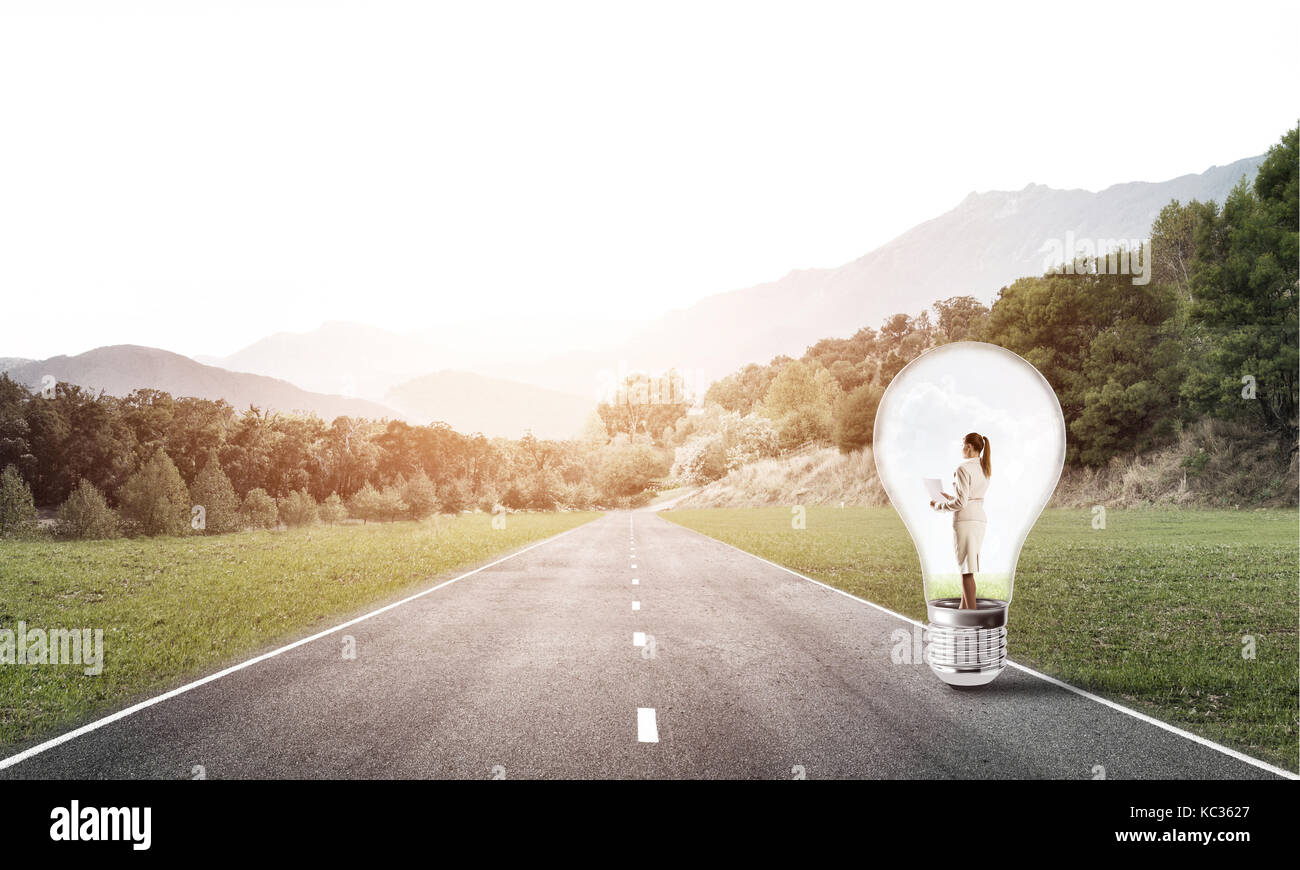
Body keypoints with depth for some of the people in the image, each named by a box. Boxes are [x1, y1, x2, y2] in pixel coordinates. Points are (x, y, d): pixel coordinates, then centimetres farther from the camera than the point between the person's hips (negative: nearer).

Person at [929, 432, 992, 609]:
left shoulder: (963, 469, -13)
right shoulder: (985, 469, 13)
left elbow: (961, 502, -17)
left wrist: (939, 505, -4)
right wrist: (948, 497, 24)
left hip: (965, 520, -8)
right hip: (981, 519, 8)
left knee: (967, 570, -5)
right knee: (967, 568, 15)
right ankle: (963, 609, 18)